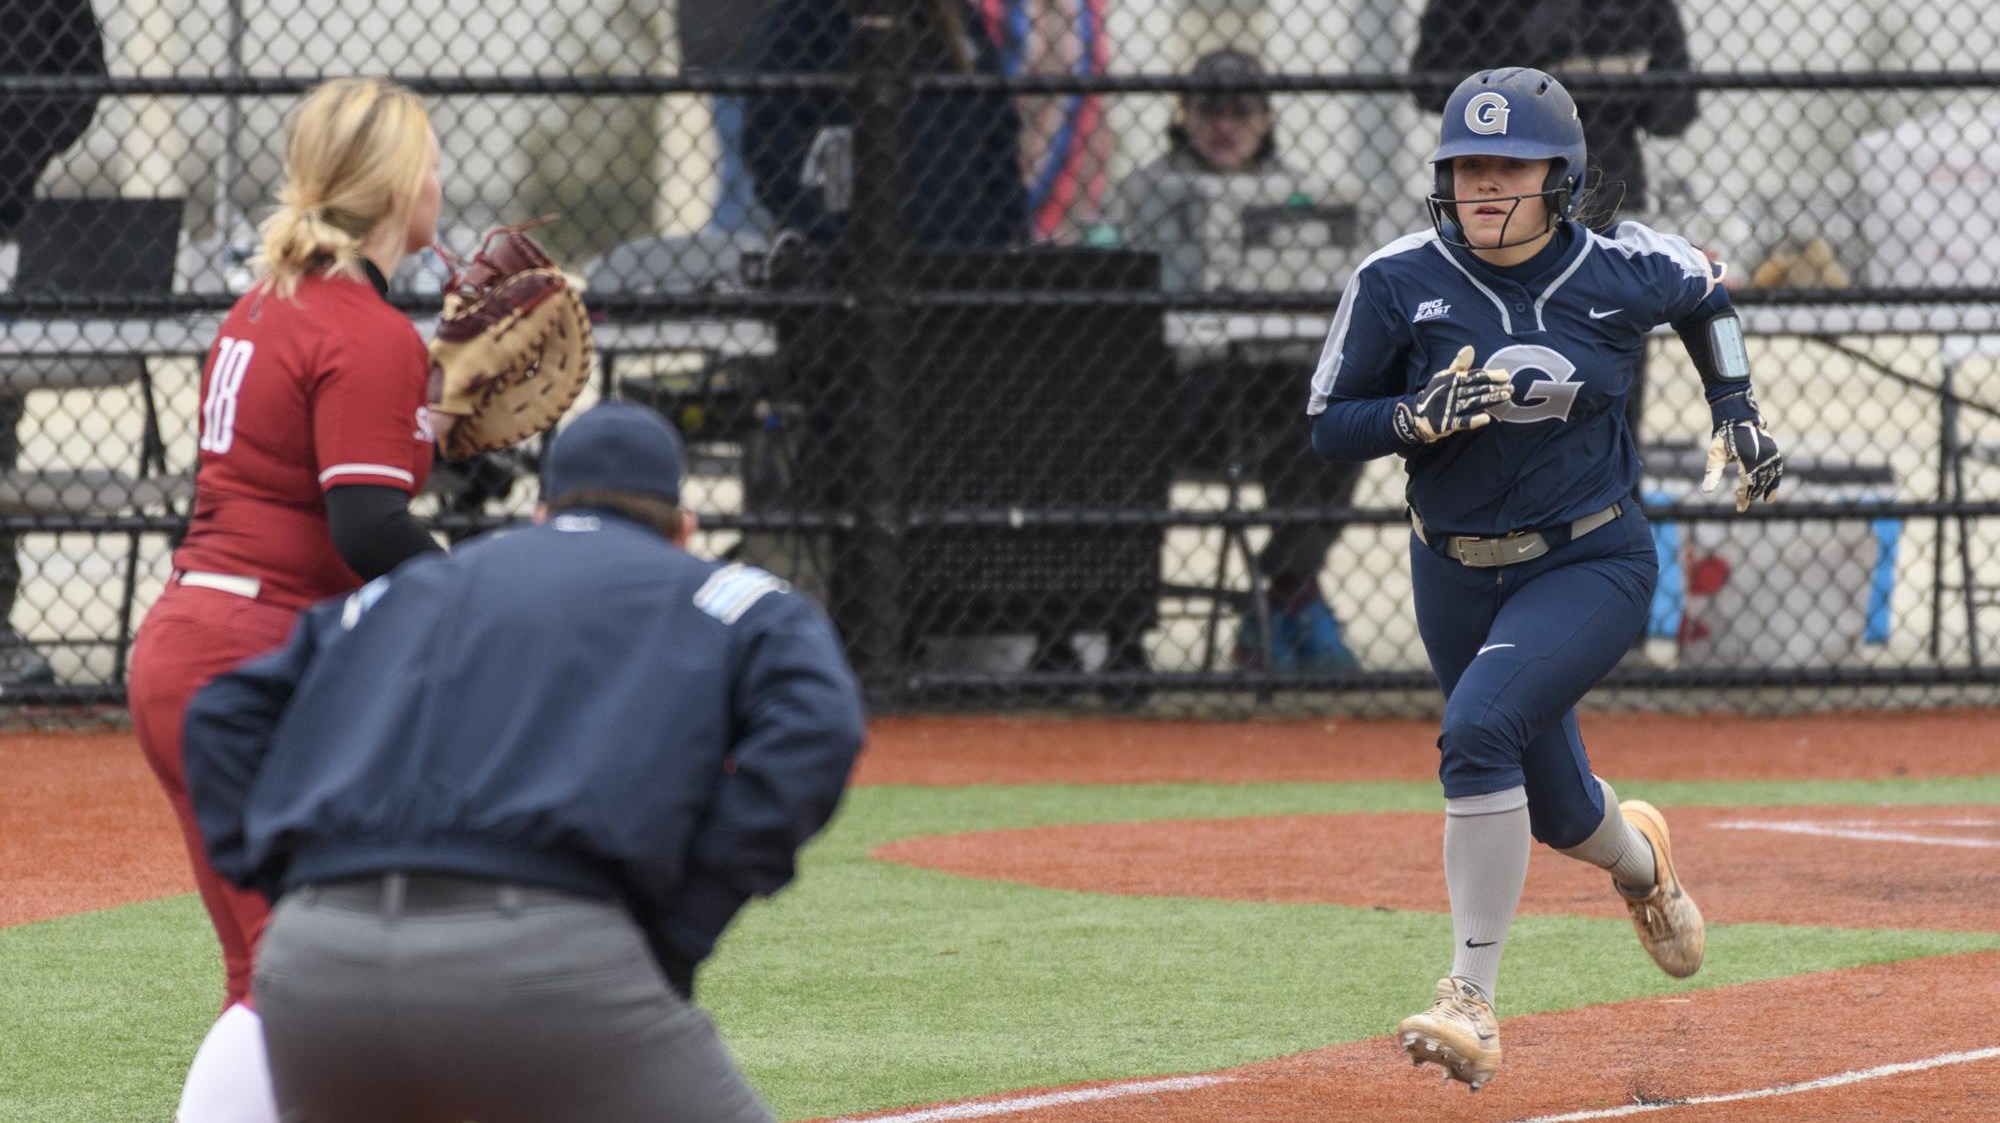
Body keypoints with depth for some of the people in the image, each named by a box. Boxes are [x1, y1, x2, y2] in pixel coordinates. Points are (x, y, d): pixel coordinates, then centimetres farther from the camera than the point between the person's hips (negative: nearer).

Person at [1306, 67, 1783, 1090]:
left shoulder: (1621, 271, -9)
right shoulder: (1398, 281, -11)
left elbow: (1704, 293, 14)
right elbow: (1330, 427, -5)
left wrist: (1735, 410, 7)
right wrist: (1425, 417, -23)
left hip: (1593, 564, -3)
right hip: (1457, 574, 3)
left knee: (1480, 728, -29)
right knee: (1558, 812, 16)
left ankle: (1472, 998, -24)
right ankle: (1639, 856, 55)